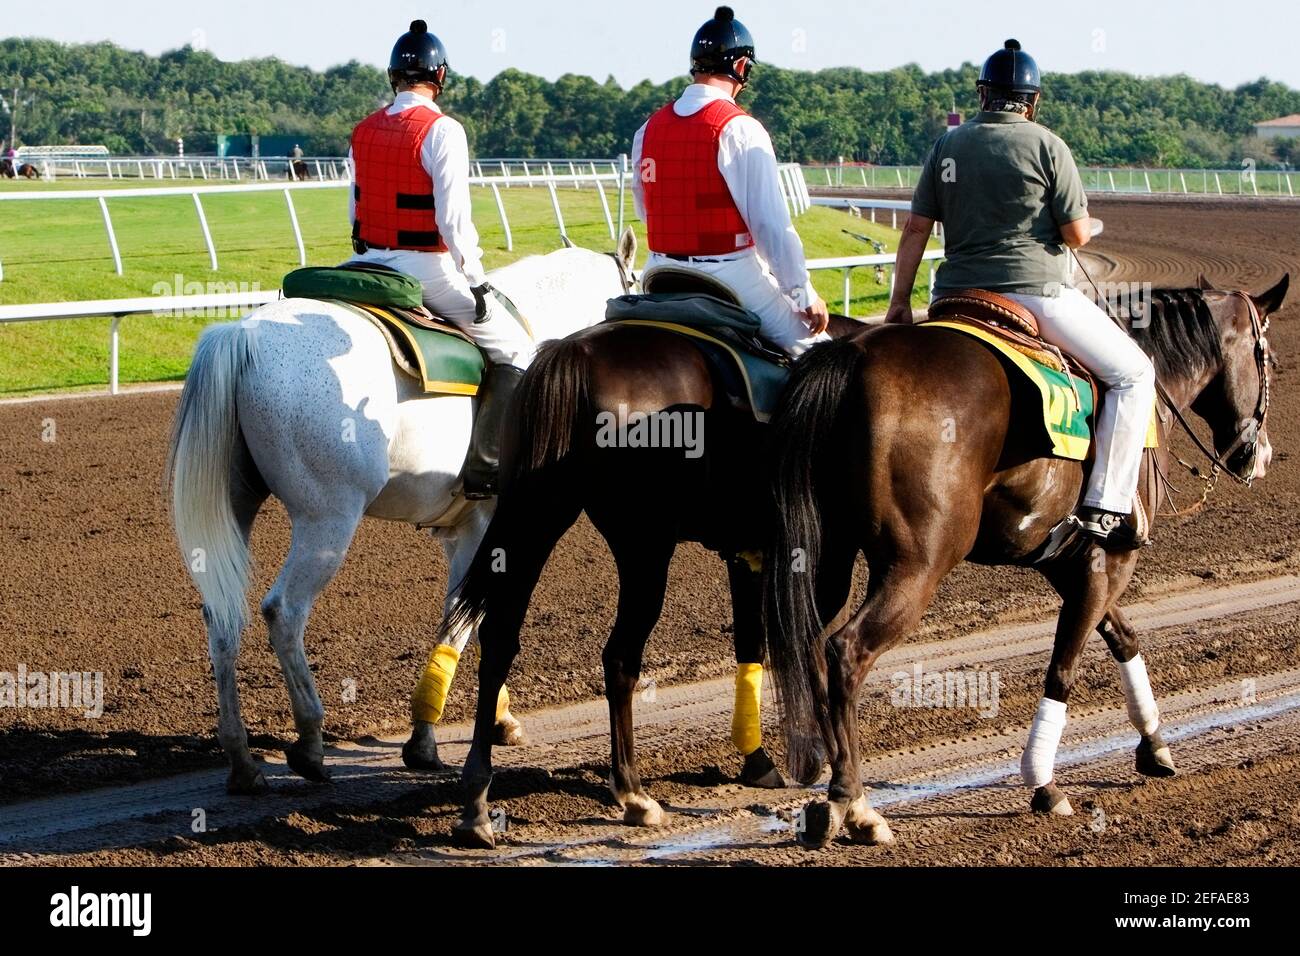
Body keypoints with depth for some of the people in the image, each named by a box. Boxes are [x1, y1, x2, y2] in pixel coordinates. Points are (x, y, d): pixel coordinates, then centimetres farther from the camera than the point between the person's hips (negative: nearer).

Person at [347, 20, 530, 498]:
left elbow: (356, 209, 15)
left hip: (372, 263, 7)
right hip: (428, 270, -7)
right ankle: (485, 465, -10)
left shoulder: (363, 132, 9)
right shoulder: (442, 131, -13)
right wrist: (475, 279, -11)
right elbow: (452, 217, -18)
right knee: (514, 350, 1)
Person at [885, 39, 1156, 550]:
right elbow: (1077, 234, -7)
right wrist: (1085, 225, 17)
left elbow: (916, 227, 7)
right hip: (1034, 292, -5)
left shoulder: (947, 145, 7)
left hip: (955, 297, 5)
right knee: (1133, 375, 6)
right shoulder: (1046, 146, -7)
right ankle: (1104, 507, -4)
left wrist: (899, 303, 14)